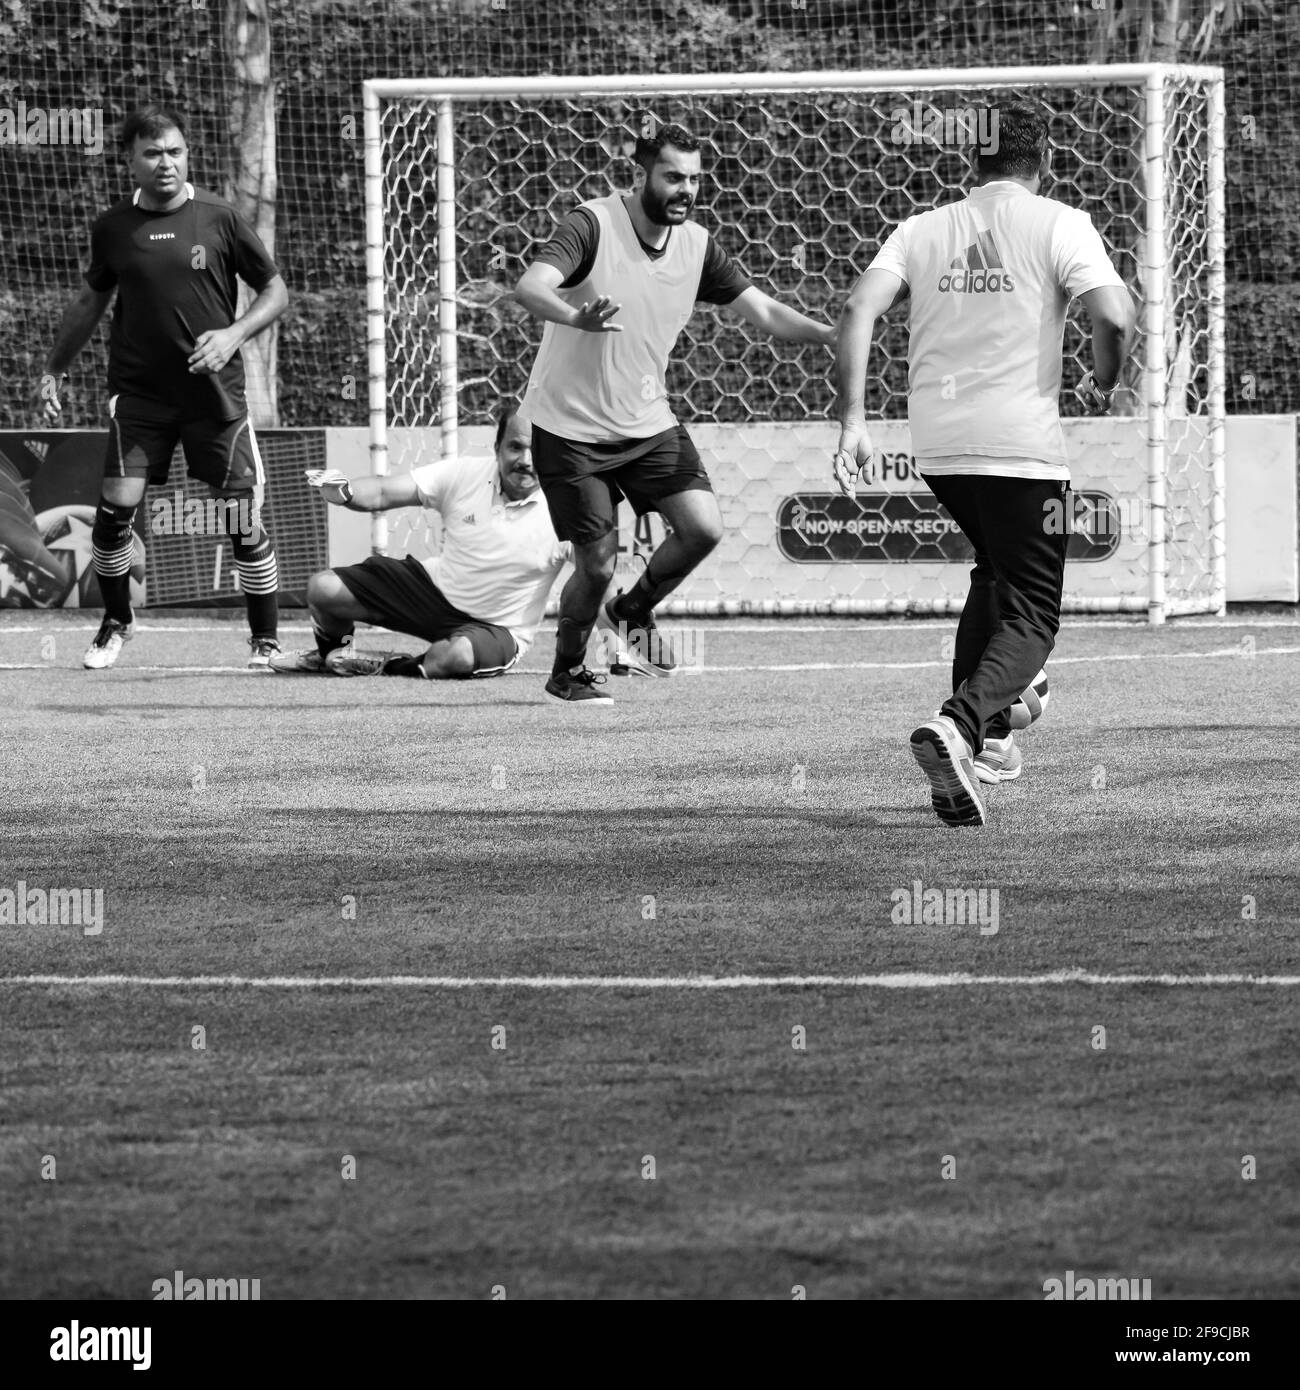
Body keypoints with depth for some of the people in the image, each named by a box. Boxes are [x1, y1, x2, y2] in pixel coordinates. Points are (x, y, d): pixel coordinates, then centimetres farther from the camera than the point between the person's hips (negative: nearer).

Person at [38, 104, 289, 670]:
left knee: (242, 518, -3)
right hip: (138, 390, 1)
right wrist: (54, 369, 17)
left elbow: (275, 291, 4)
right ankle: (116, 623, 11)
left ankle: (266, 640, 10)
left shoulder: (219, 219, -3)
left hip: (214, 390, -1)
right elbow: (92, 299, 19)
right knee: (116, 505, -11)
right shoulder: (113, 228, 3)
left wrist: (233, 334, -12)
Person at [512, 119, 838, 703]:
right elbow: (529, 287, -34)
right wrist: (575, 317, -56)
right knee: (597, 563, -4)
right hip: (571, 427, -5)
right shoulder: (593, 226, -19)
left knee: (703, 527, -12)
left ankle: (632, 612, 18)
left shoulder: (696, 244, -1)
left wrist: (833, 335, -15)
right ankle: (567, 672, 24)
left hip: (648, 424, 5)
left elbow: (762, 311, 2)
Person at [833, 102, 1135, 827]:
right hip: (1021, 441, -5)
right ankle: (961, 724, -28)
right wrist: (1104, 384, 5)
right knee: (1032, 615, -1)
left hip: (936, 441, 5)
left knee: (996, 572, 30)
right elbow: (1115, 313, -16)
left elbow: (859, 310, -3)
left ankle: (987, 738, 27)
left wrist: (853, 420, -3)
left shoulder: (921, 229, 11)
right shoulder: (1058, 224, -2)